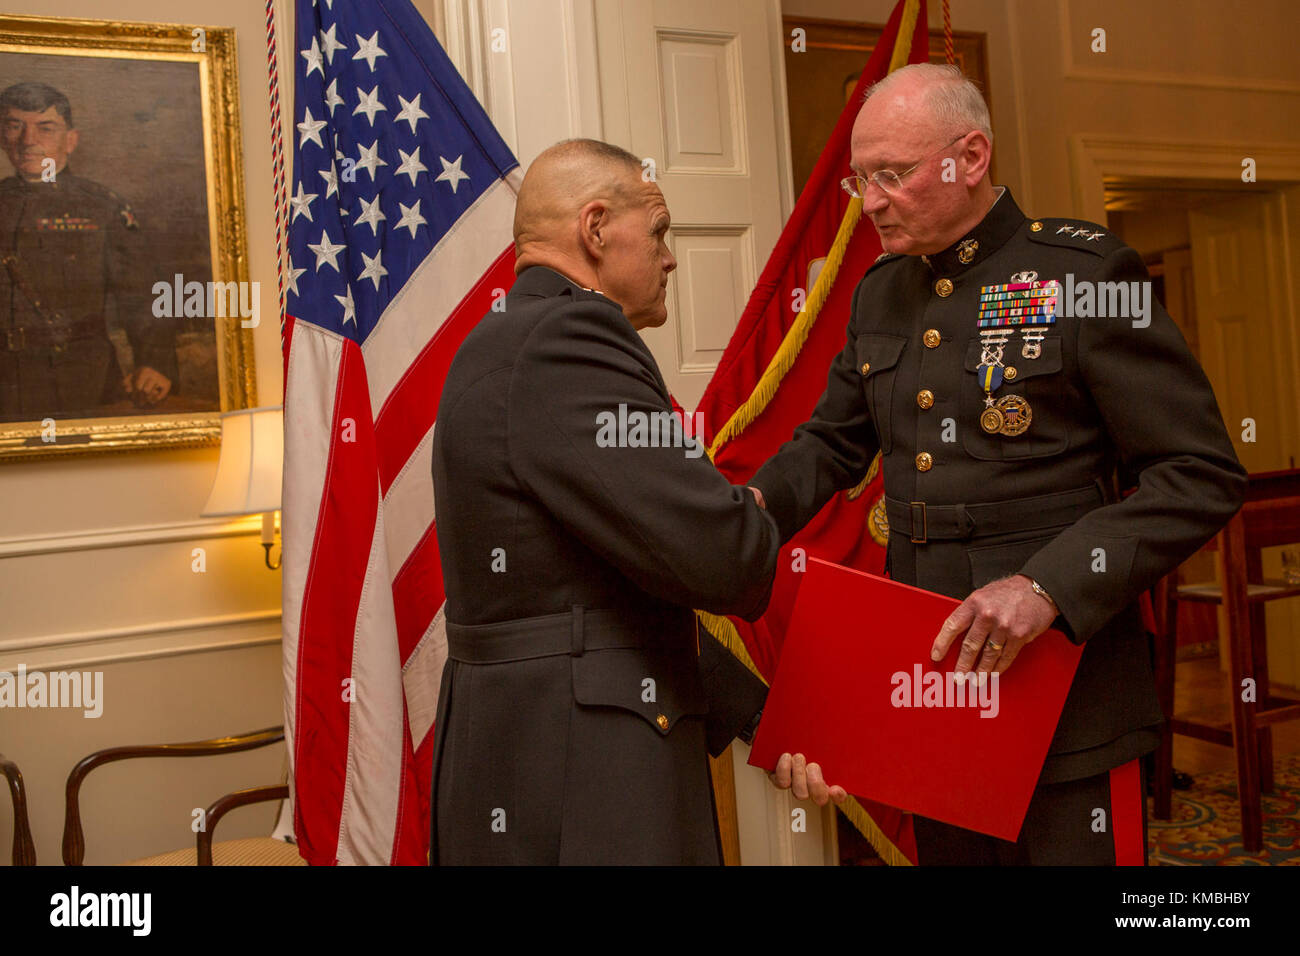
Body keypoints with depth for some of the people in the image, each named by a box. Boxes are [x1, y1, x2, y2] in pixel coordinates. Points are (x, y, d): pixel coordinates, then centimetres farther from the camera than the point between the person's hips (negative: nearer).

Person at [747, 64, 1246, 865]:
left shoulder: (1084, 273, -10)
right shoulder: (880, 294, 9)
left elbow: (1203, 475, -12)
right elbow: (833, 441, 18)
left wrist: (1050, 586, -23)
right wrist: (758, 504, -3)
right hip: (927, 676, 6)